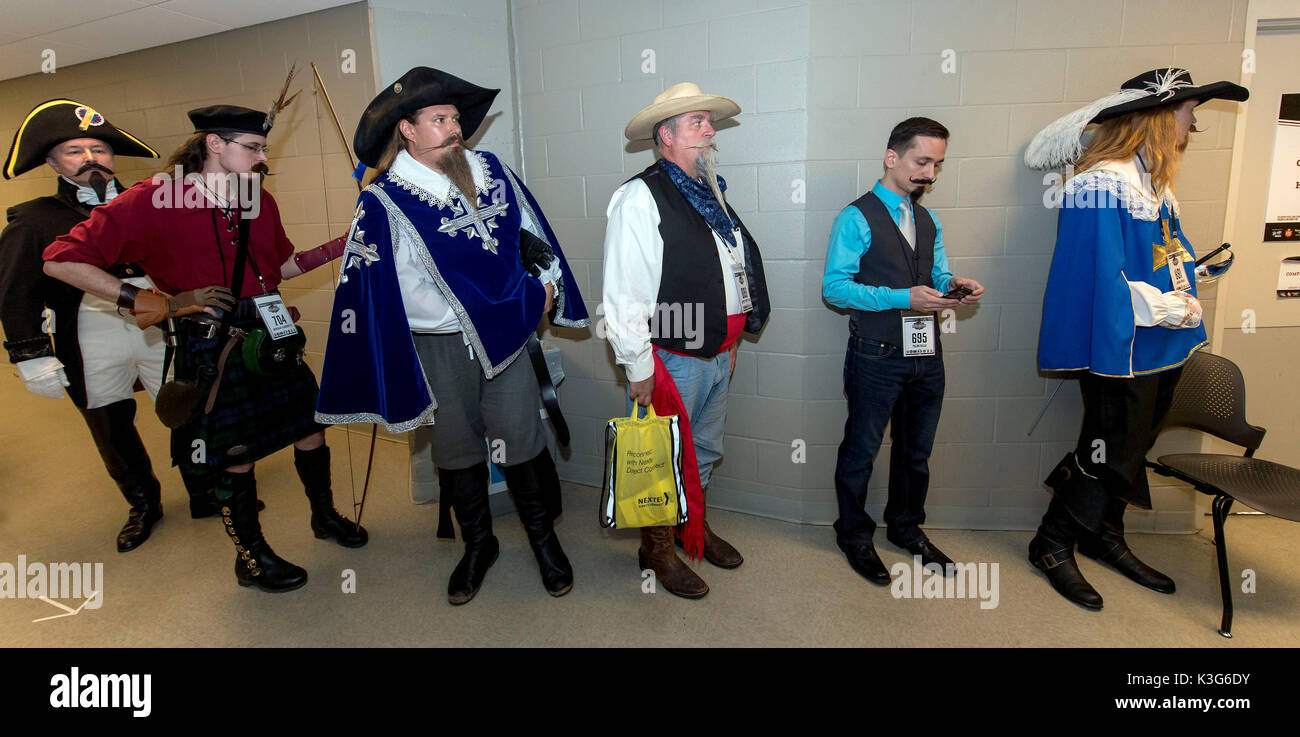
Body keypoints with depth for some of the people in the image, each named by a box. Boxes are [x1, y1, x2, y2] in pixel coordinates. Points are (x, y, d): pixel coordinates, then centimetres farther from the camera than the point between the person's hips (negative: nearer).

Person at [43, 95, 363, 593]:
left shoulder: (259, 201, 6)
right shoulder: (153, 200, -13)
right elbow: (61, 260, -14)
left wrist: (341, 244, 5)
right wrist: (163, 302, -21)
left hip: (273, 336, 6)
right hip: (212, 344, -6)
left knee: (310, 427, 14)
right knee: (236, 455, 6)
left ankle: (325, 516, 39)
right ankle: (251, 557, 27)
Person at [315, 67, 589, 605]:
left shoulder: (491, 171, 6)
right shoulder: (384, 202, -6)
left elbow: (532, 232, 15)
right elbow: (378, 289, -8)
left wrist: (544, 288, 4)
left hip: (510, 336, 2)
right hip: (438, 347, -2)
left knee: (521, 440, 6)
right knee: (456, 448, 11)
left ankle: (542, 536, 27)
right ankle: (478, 544, 33)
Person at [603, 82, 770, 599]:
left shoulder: (710, 194, 13)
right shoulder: (640, 198, -14)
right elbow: (624, 294, -17)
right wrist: (637, 368, -16)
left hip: (717, 356, 8)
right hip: (671, 360, -8)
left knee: (705, 452, 22)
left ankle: (695, 527, 43)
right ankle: (656, 548, 27)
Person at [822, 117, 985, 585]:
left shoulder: (928, 221, 15)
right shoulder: (856, 218, -8)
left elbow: (936, 276, 18)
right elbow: (834, 287, -15)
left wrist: (953, 285, -6)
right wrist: (902, 298, -23)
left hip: (926, 353, 7)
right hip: (877, 356, -7)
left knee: (916, 450, 18)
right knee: (861, 449, 7)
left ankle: (906, 527, 38)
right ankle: (854, 534, 26)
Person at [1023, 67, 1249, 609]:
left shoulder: (1156, 181, 12)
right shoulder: (1102, 182, -19)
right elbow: (1103, 274, -22)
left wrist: (1187, 297, 4)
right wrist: (1168, 309, -15)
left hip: (1162, 344, 10)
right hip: (1122, 346, -10)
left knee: (1131, 446, 18)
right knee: (1111, 450, -1)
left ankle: (1105, 538, 35)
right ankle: (1052, 545, 17)